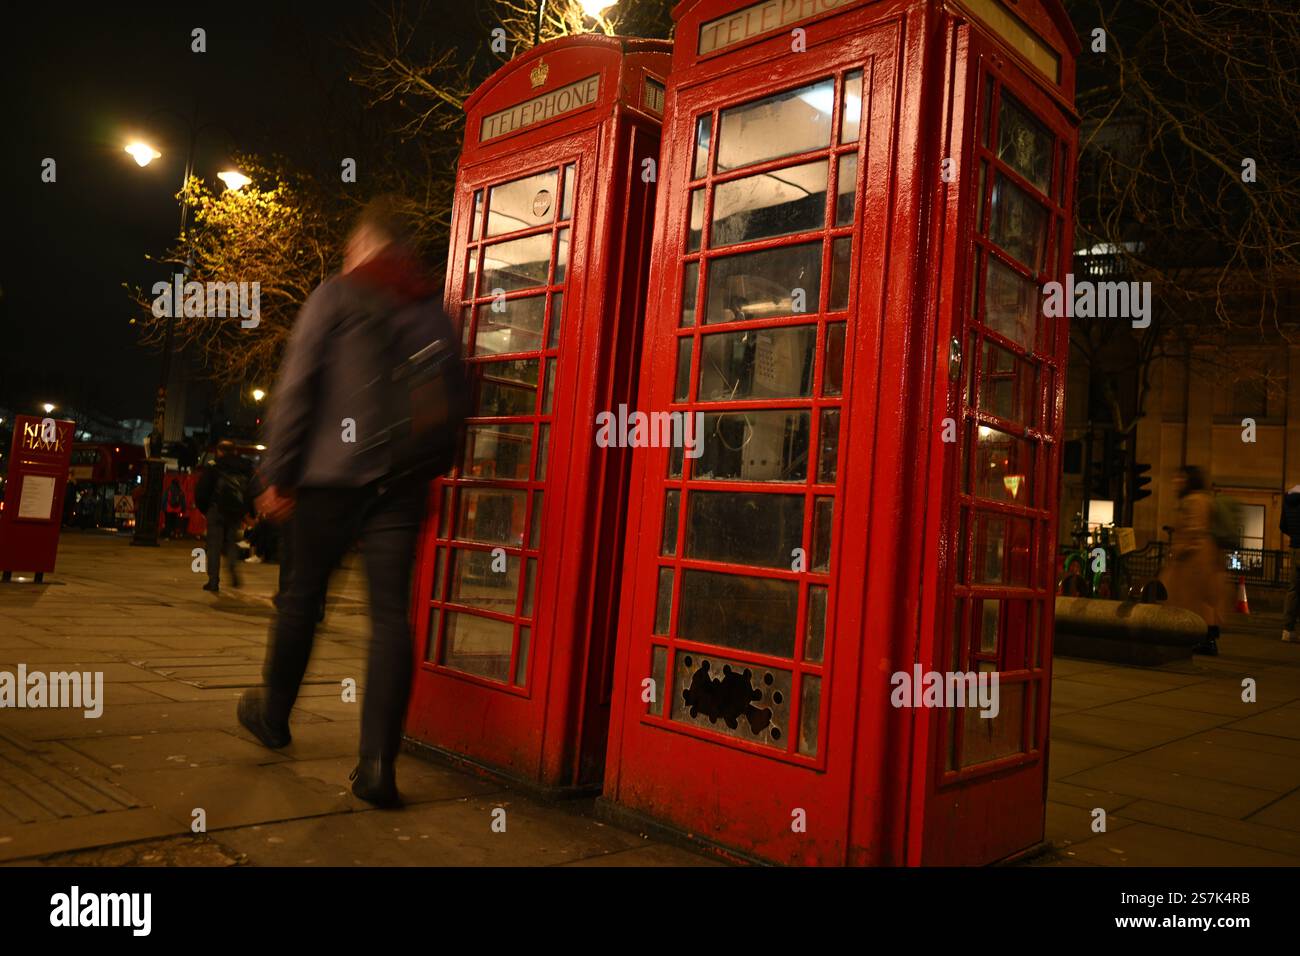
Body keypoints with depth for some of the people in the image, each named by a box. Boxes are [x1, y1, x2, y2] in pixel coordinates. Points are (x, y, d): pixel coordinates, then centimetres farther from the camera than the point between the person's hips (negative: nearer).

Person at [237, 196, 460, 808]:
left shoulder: (336, 296, 2)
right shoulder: (435, 313, 12)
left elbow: (296, 388, -5)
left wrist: (279, 475, -3)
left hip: (331, 475, -2)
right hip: (401, 484, 2)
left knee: (302, 596, 14)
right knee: (391, 615, -1)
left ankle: (273, 714, 34)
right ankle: (378, 764, -5)